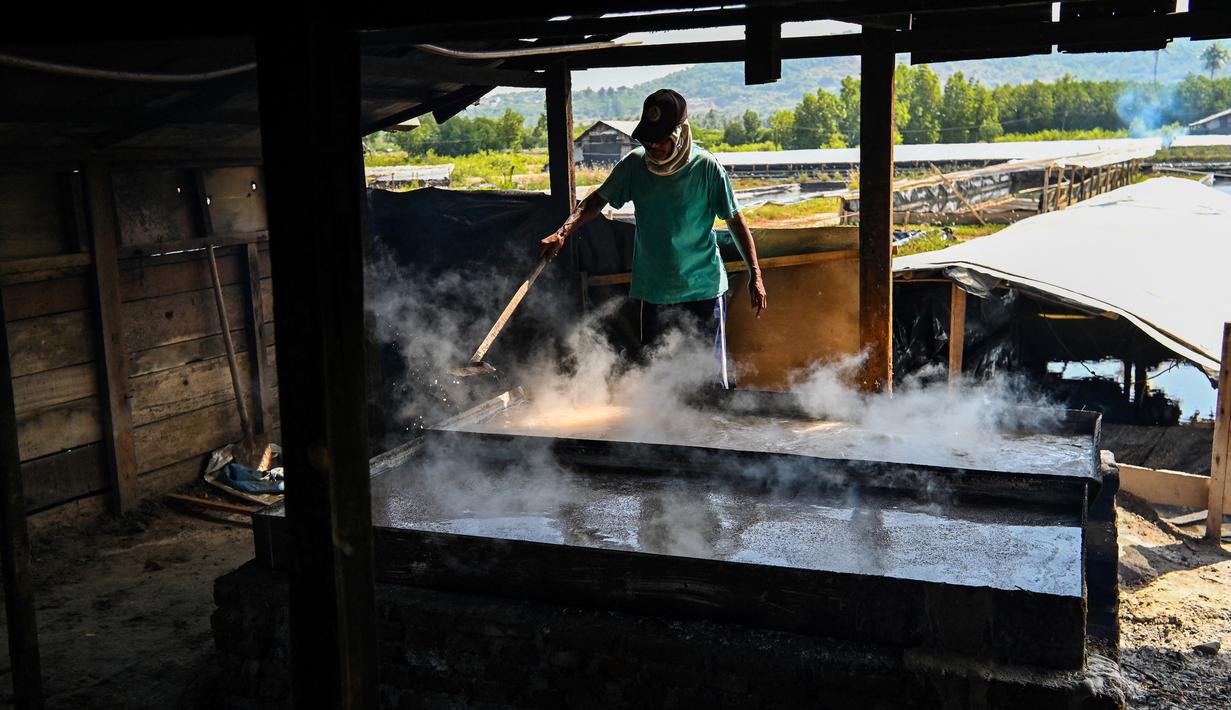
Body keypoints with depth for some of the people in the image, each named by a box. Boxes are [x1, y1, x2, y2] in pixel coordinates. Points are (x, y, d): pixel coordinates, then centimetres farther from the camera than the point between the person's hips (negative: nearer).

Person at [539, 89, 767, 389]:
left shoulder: (706, 167, -9)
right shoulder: (634, 164, -1)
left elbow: (735, 221, -3)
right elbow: (596, 200, 9)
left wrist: (755, 276, -8)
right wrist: (563, 233, -8)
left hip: (703, 289, -3)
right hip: (654, 293, 3)